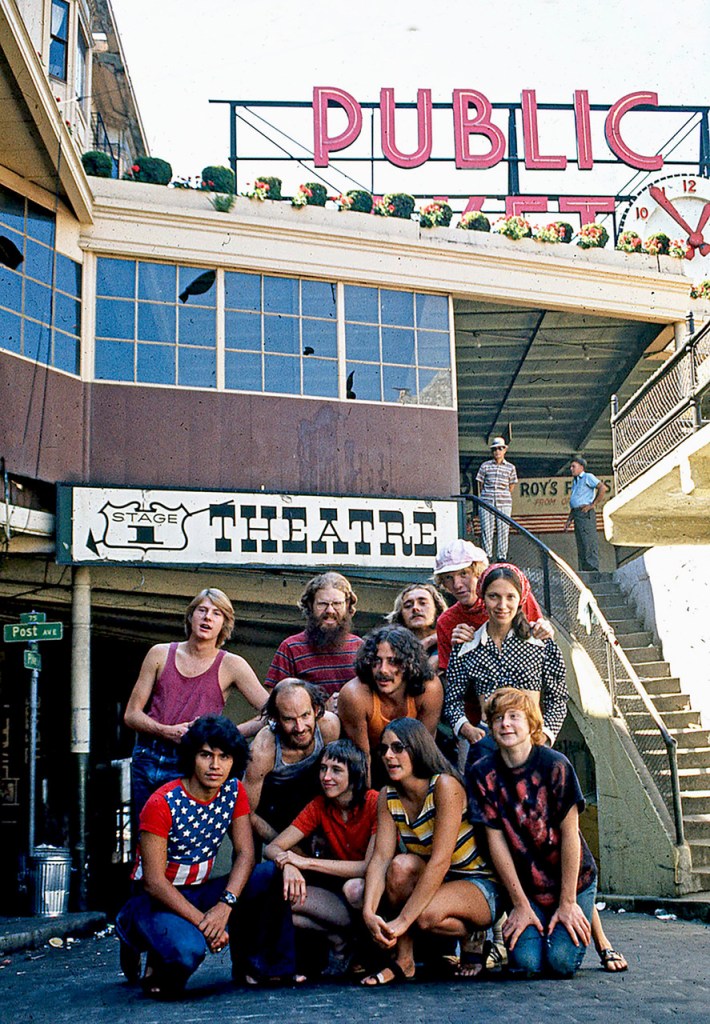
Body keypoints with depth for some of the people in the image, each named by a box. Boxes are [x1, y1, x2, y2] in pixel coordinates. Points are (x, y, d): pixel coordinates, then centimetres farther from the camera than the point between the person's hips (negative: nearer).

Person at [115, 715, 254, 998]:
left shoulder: (234, 791, -4)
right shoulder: (163, 803, -21)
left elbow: (245, 852, -9)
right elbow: (154, 881, -22)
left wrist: (225, 904, -27)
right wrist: (202, 921, -29)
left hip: (200, 891, 5)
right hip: (156, 898, -5)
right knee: (188, 949, -36)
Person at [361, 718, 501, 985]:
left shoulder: (445, 785, -23)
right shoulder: (388, 797, -4)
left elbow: (440, 862, -29)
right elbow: (380, 858, -12)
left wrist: (403, 921, -32)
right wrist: (369, 913, -30)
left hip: (481, 886, -5)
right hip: (433, 881, 5)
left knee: (427, 914, -33)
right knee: (401, 865, -26)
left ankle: (471, 937, 1)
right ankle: (403, 961, -11)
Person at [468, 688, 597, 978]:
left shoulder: (555, 766, -17)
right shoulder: (482, 773, -9)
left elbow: (570, 835, -14)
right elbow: (496, 839, -7)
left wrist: (567, 903, -12)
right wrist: (520, 904, -7)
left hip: (573, 880, -2)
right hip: (525, 886, 2)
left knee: (562, 962, -16)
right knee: (526, 962, -16)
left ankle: (590, 926, 16)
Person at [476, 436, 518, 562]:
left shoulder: (510, 467, 7)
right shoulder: (485, 466, 5)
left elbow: (511, 486, 15)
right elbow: (480, 483, 10)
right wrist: (484, 496, 9)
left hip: (504, 503, 1)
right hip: (486, 503, -1)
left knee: (503, 529, 0)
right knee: (486, 528, -2)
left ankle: (502, 556, 8)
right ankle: (487, 555, 6)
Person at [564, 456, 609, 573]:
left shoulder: (588, 477, 1)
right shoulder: (575, 481, 26)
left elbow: (603, 488, -14)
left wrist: (593, 504, -13)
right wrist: (569, 520, 19)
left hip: (586, 514, -9)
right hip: (577, 514, 9)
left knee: (589, 543, -12)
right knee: (581, 545, 6)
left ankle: (593, 570, -15)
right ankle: (583, 571, 5)